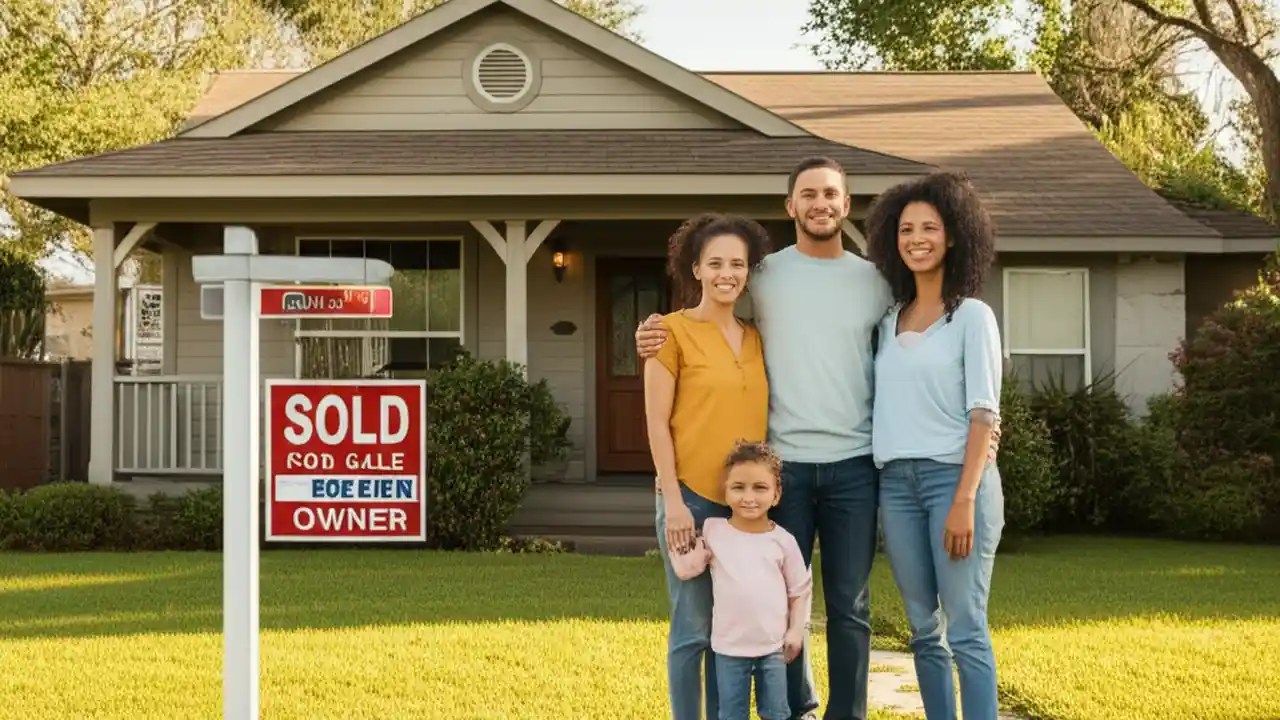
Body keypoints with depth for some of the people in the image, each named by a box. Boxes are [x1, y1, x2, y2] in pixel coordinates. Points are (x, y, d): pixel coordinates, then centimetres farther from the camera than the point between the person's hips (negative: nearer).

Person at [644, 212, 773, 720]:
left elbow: (762, 417, 15)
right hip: (692, 498, -5)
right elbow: (657, 421, -6)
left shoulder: (756, 338, 12)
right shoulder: (673, 331, -4)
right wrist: (673, 501, -12)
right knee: (694, 629, -2)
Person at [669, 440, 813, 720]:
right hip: (730, 646, 0)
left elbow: (800, 589, 6)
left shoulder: (783, 540, -2)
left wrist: (796, 630, -1)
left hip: (773, 645, 0)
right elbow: (686, 569, -7)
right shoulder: (713, 531, -2)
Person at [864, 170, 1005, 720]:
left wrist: (965, 499, -15)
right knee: (924, 629, 6)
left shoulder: (972, 316, 0)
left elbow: (983, 412, -7)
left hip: (954, 474, -5)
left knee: (965, 629, -8)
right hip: (895, 482, 5)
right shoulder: (889, 322, 14)